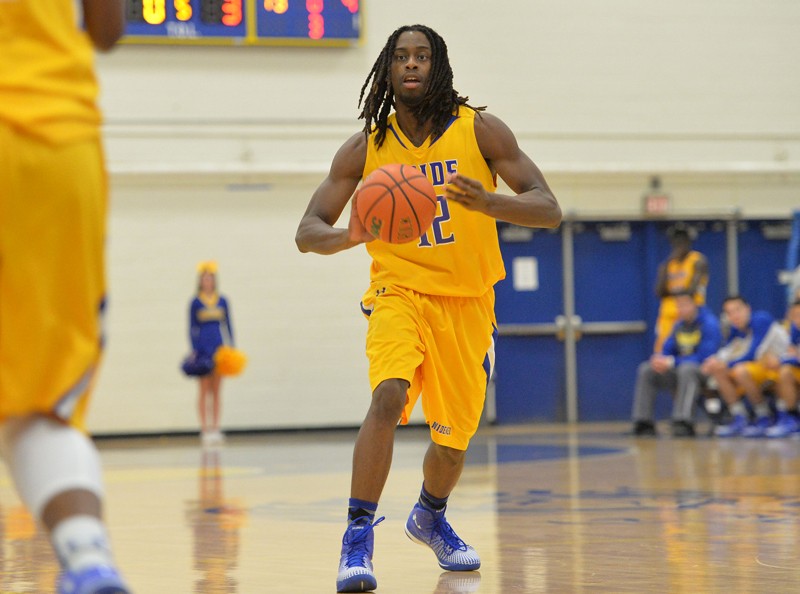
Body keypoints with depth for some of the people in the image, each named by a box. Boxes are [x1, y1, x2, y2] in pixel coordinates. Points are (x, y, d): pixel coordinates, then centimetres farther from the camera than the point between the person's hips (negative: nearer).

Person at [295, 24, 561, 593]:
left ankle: (430, 517, 44)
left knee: (453, 439, 11)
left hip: (467, 304, 2)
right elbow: (307, 232, -4)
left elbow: (548, 208, -10)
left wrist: (485, 201, -31)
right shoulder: (366, 147, -4)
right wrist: (349, 236, -28)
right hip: (399, 291, -1)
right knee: (388, 396, -29)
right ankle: (358, 539, -25)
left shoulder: (479, 129, -6)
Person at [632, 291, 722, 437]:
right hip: (679, 373, 7)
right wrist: (659, 359, -14)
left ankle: (683, 423, -46)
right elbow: (667, 351, 12)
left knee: (686, 369, -39)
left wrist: (671, 362, -25)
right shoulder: (679, 326, 10)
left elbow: (705, 358, -22)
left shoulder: (709, 324, -13)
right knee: (646, 370, -8)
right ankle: (643, 423, -14)